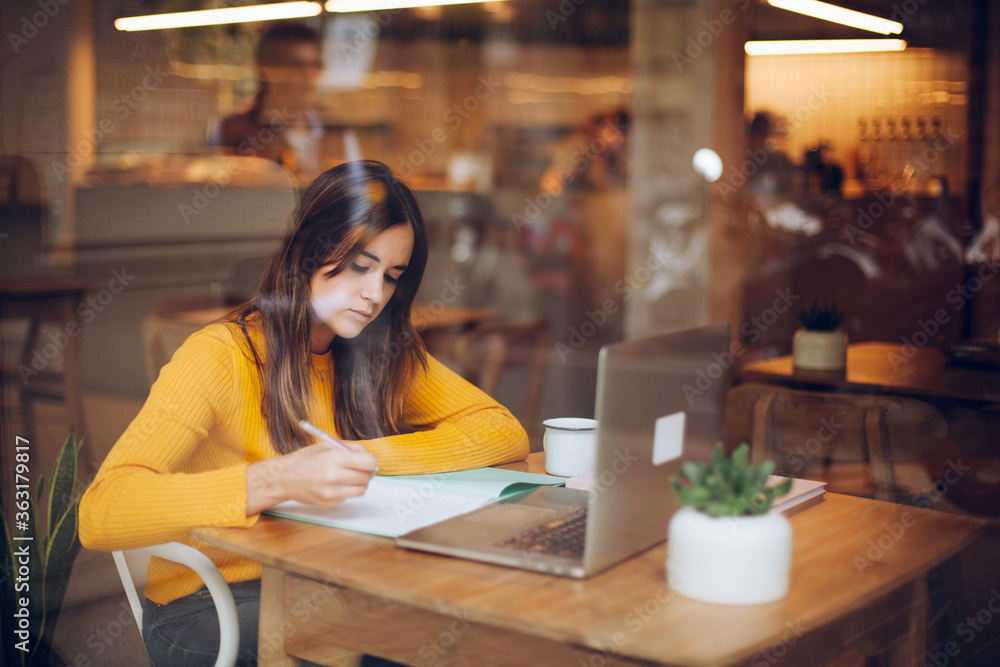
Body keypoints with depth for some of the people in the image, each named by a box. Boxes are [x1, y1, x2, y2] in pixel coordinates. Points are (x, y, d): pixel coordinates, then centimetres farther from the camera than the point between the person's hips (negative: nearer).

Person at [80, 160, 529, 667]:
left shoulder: (384, 354, 3)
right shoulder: (220, 356, -15)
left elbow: (505, 434, -2)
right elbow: (99, 513, -26)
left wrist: (362, 455, -15)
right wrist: (274, 481, -40)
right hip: (204, 606, -5)